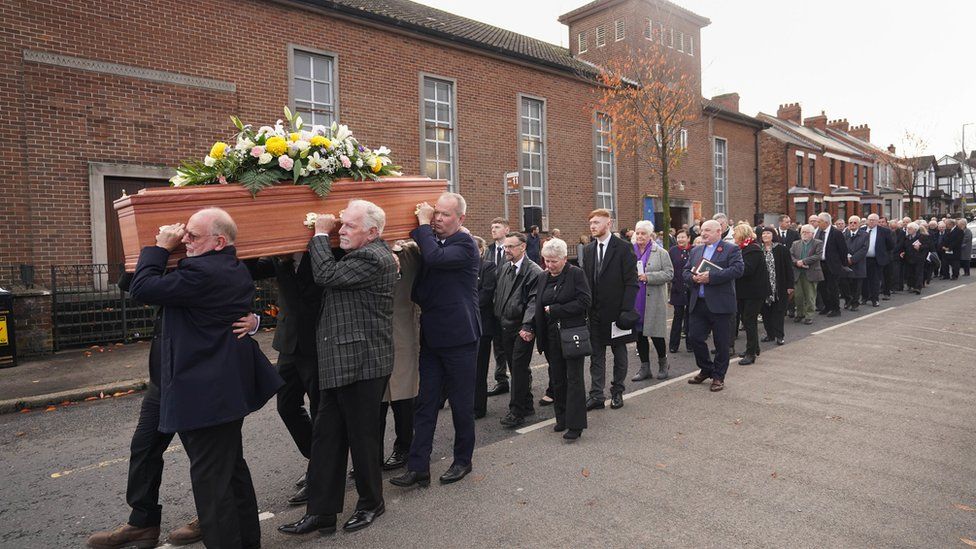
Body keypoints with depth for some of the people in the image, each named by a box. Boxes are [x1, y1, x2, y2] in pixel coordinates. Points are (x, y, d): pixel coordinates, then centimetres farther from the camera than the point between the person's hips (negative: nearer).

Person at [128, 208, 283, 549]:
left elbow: (142, 289, -16)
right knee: (233, 468, 21)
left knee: (211, 481, 1)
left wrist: (161, 246, -5)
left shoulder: (201, 272, -22)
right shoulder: (236, 271, 9)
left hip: (205, 395, -10)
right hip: (231, 389, 10)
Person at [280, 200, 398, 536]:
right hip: (340, 364, 9)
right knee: (326, 436, 11)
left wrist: (321, 234, -7)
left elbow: (326, 275, -20)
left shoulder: (374, 258, -15)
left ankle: (371, 503, 27)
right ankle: (321, 513, 21)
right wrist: (322, 236, 11)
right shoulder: (356, 255, 16)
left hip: (362, 365, -9)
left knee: (363, 436, 6)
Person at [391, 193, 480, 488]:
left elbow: (435, 258, -30)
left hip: (459, 338, -6)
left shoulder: (465, 244, -10)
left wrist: (423, 224, -17)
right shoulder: (429, 240, 11)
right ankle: (418, 467, 14)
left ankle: (462, 460, 26)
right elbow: (418, 289, 19)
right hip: (432, 336, 6)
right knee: (425, 404, 7)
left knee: (461, 404, 8)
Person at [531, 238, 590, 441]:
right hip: (551, 335, 5)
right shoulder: (542, 277, 8)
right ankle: (562, 418, 24)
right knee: (557, 378, 11)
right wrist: (535, 329, -1)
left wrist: (554, 309, -14)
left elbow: (584, 302, -14)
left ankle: (575, 424, 5)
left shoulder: (576, 274, -7)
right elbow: (538, 305, 13)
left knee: (574, 378, -1)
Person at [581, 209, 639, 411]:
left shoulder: (623, 248, -8)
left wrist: (626, 310, -15)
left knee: (619, 353, 11)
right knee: (596, 354, 7)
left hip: (616, 311, -4)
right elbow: (586, 280, 10)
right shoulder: (588, 250, 8)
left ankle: (617, 392, 25)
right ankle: (596, 395, 14)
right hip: (595, 312, 4)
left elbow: (631, 282, -10)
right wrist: (586, 307, 3)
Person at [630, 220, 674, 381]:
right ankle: (645, 368, 20)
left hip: (653, 301, -3)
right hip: (635, 300, 4)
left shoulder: (660, 252, -1)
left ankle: (663, 364, 25)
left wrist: (648, 277, -19)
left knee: (655, 334, 1)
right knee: (639, 334, 8)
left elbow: (669, 273, -8)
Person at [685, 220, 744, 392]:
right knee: (694, 337, 6)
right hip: (698, 304, 5)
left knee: (721, 342, 5)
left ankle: (718, 377, 20)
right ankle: (706, 370, 28)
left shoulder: (731, 249, -3)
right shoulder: (695, 251, 16)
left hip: (720, 305, -5)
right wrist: (693, 278, -10)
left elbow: (738, 269, -18)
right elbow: (686, 272, 13)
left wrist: (710, 276, -21)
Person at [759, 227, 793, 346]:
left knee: (779, 311, 2)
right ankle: (770, 334, 17)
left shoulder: (782, 249, -3)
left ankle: (779, 335, 8)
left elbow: (788, 268, -5)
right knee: (766, 311, 7)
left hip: (779, 287, -3)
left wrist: (790, 286, -9)